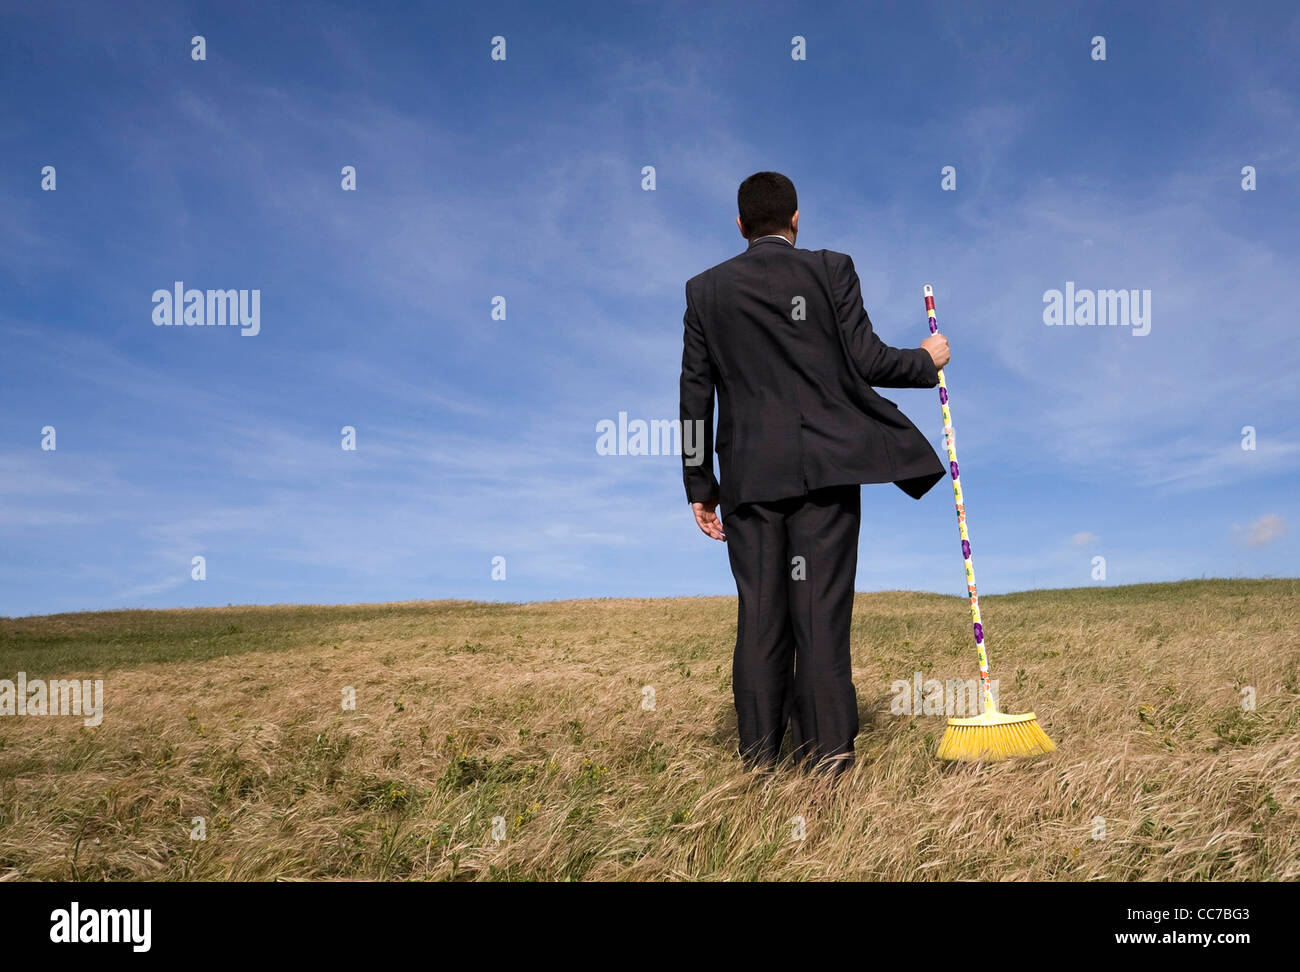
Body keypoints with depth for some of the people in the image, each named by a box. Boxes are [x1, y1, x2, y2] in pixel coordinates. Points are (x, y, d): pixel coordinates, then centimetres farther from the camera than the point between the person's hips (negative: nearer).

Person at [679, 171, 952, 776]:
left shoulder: (706, 289, 8)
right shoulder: (830, 271, 1)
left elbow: (696, 394, 7)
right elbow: (866, 362, -3)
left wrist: (700, 486, 12)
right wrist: (927, 360, 17)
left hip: (749, 476, 2)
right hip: (824, 469, -2)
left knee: (759, 615, 6)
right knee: (822, 611, 0)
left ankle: (759, 755, 10)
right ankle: (827, 752, 3)